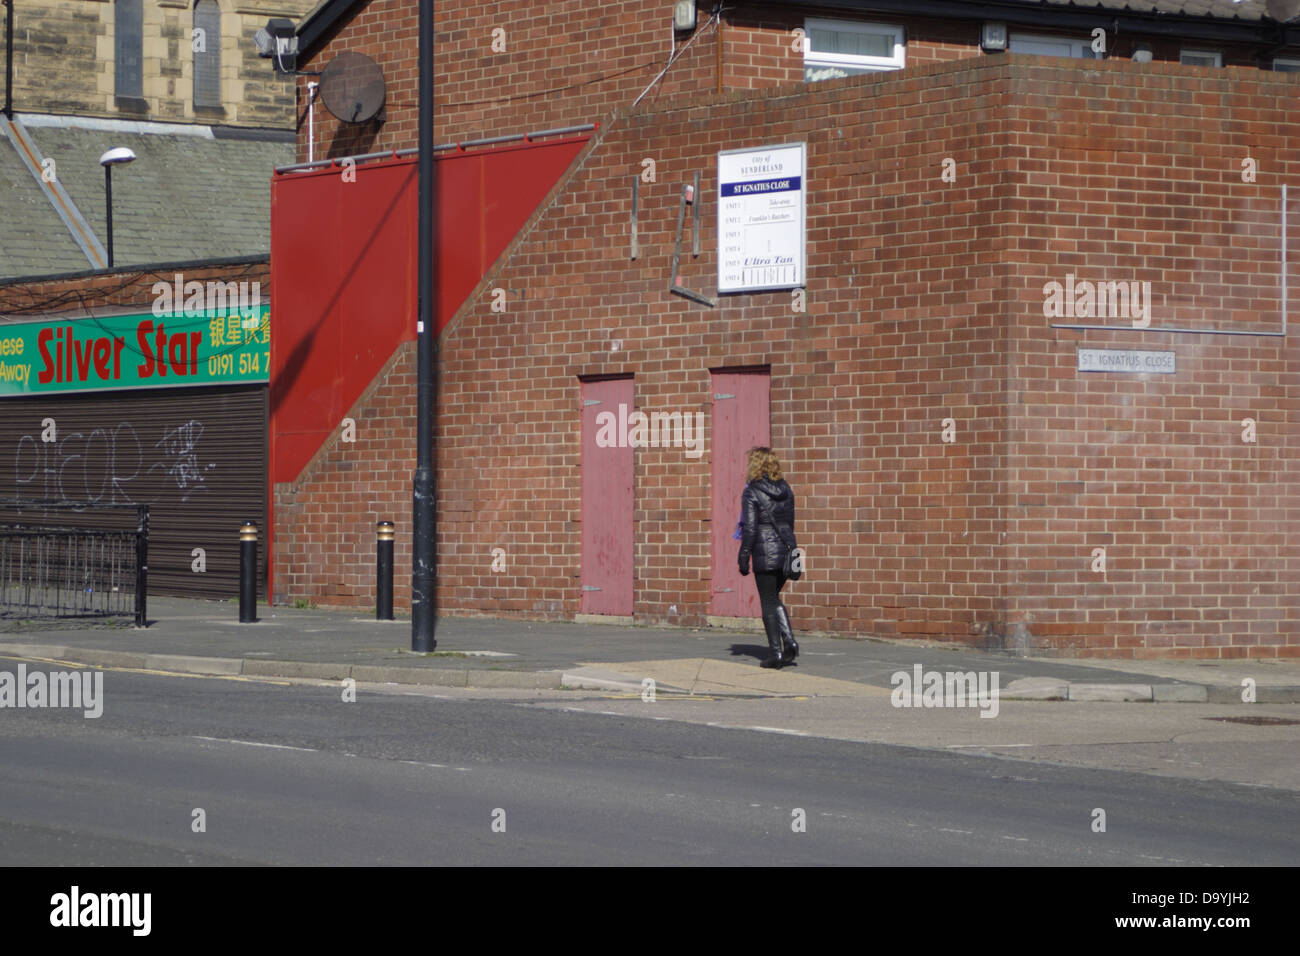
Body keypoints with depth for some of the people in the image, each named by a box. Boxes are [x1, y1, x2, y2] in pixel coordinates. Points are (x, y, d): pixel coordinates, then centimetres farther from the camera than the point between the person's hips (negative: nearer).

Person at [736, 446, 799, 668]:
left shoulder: (752, 492, -10)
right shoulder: (785, 490, 9)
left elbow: (750, 529, -14)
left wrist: (743, 558, -9)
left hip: (765, 554, -6)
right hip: (786, 549, 6)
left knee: (769, 603, 2)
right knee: (774, 599, 20)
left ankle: (777, 652, 2)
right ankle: (789, 642, 6)